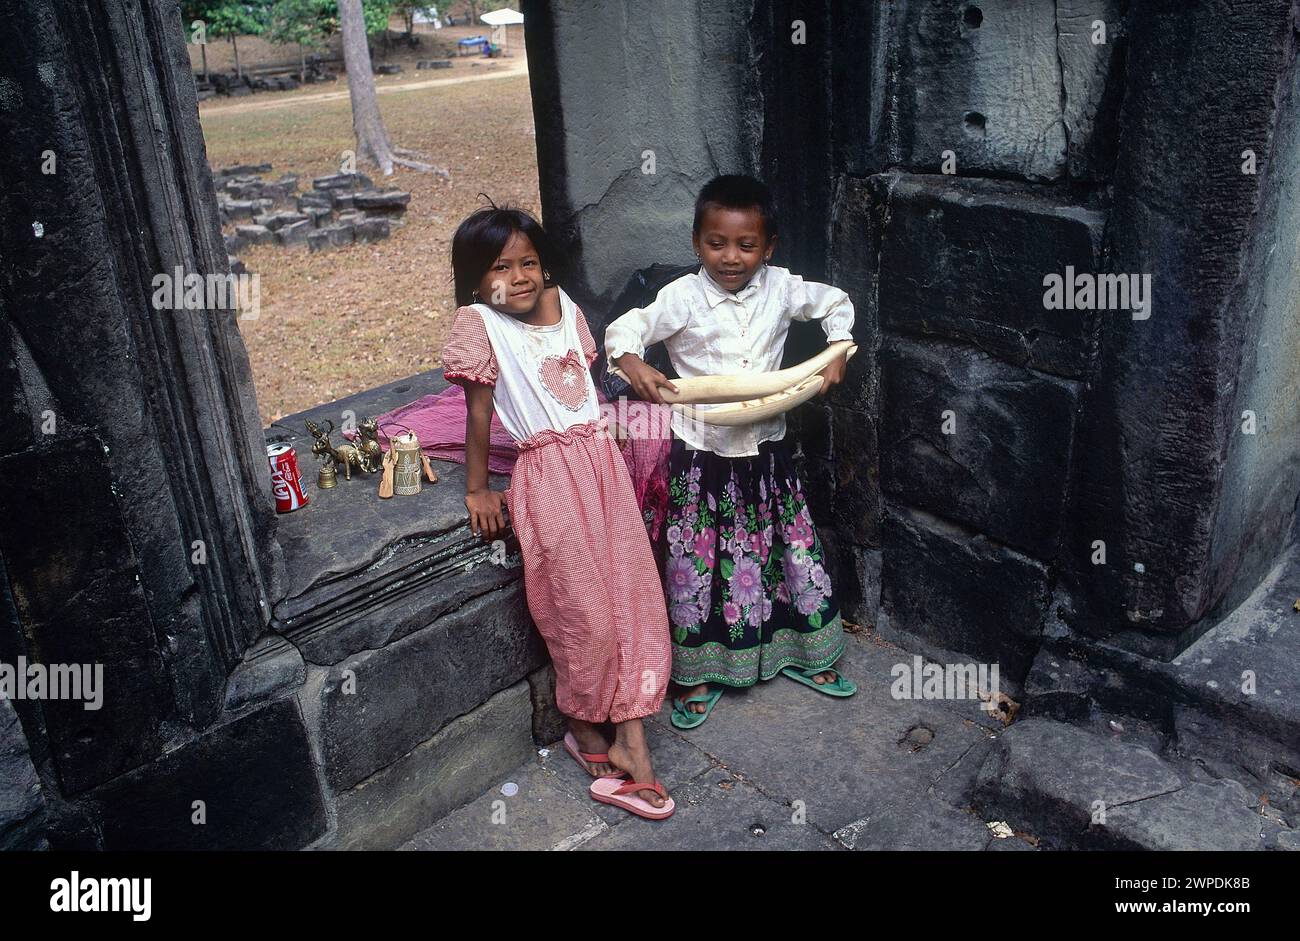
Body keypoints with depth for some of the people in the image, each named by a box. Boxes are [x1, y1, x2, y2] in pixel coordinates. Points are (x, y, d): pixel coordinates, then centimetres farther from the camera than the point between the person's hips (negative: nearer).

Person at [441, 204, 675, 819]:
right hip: (548, 474, -6)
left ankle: (630, 740, 14)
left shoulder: (562, 303, 8)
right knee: (585, 611, 0)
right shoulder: (478, 324, -9)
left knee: (634, 594, 3)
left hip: (602, 460, 6)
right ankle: (586, 731, 26)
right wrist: (477, 489, -3)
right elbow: (478, 411, -7)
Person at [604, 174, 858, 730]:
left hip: (764, 447, 3)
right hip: (700, 452, -3)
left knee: (792, 550, 14)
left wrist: (837, 349, 0)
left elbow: (836, 303, 15)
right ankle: (700, 673, 23)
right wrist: (632, 363, -27)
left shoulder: (780, 288, -2)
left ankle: (800, 654, 36)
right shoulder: (684, 297, -11)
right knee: (697, 563, 5)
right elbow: (624, 329, -7)